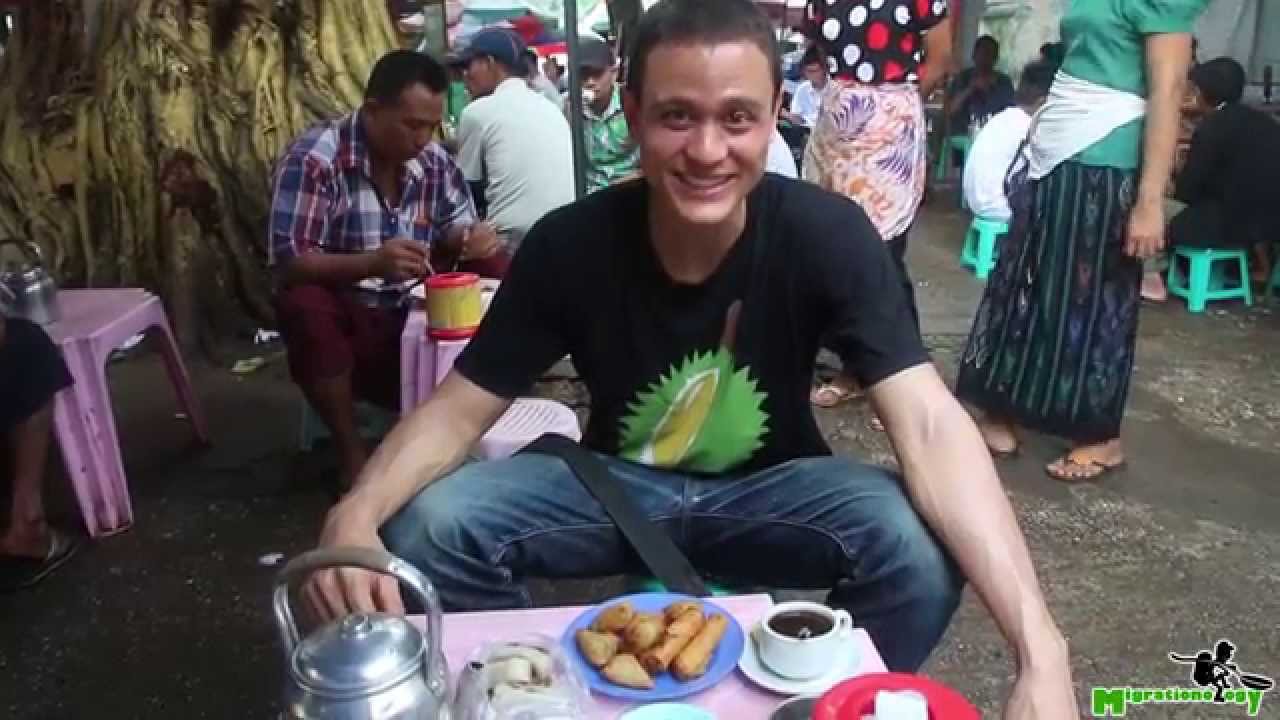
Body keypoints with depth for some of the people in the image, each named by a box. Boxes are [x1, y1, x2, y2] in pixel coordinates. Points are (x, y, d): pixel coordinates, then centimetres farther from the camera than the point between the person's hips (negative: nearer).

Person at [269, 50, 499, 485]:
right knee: (305, 304, -36)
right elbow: (290, 264, -24)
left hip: (414, 316, 5)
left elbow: (454, 230, 11)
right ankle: (352, 452, -15)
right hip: (343, 318, -4)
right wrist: (373, 262, -41)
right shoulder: (314, 159, -17)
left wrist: (470, 237, -16)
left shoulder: (434, 161, -1)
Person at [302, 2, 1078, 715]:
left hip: (771, 488, 0)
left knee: (921, 549, -30)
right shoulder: (570, 243, -19)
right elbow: (460, 409, -13)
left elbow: (929, 424, -31)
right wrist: (355, 514, -36)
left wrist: (1040, 650, -44)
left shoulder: (826, 234, -22)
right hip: (618, 483, 1)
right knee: (428, 528, -22)